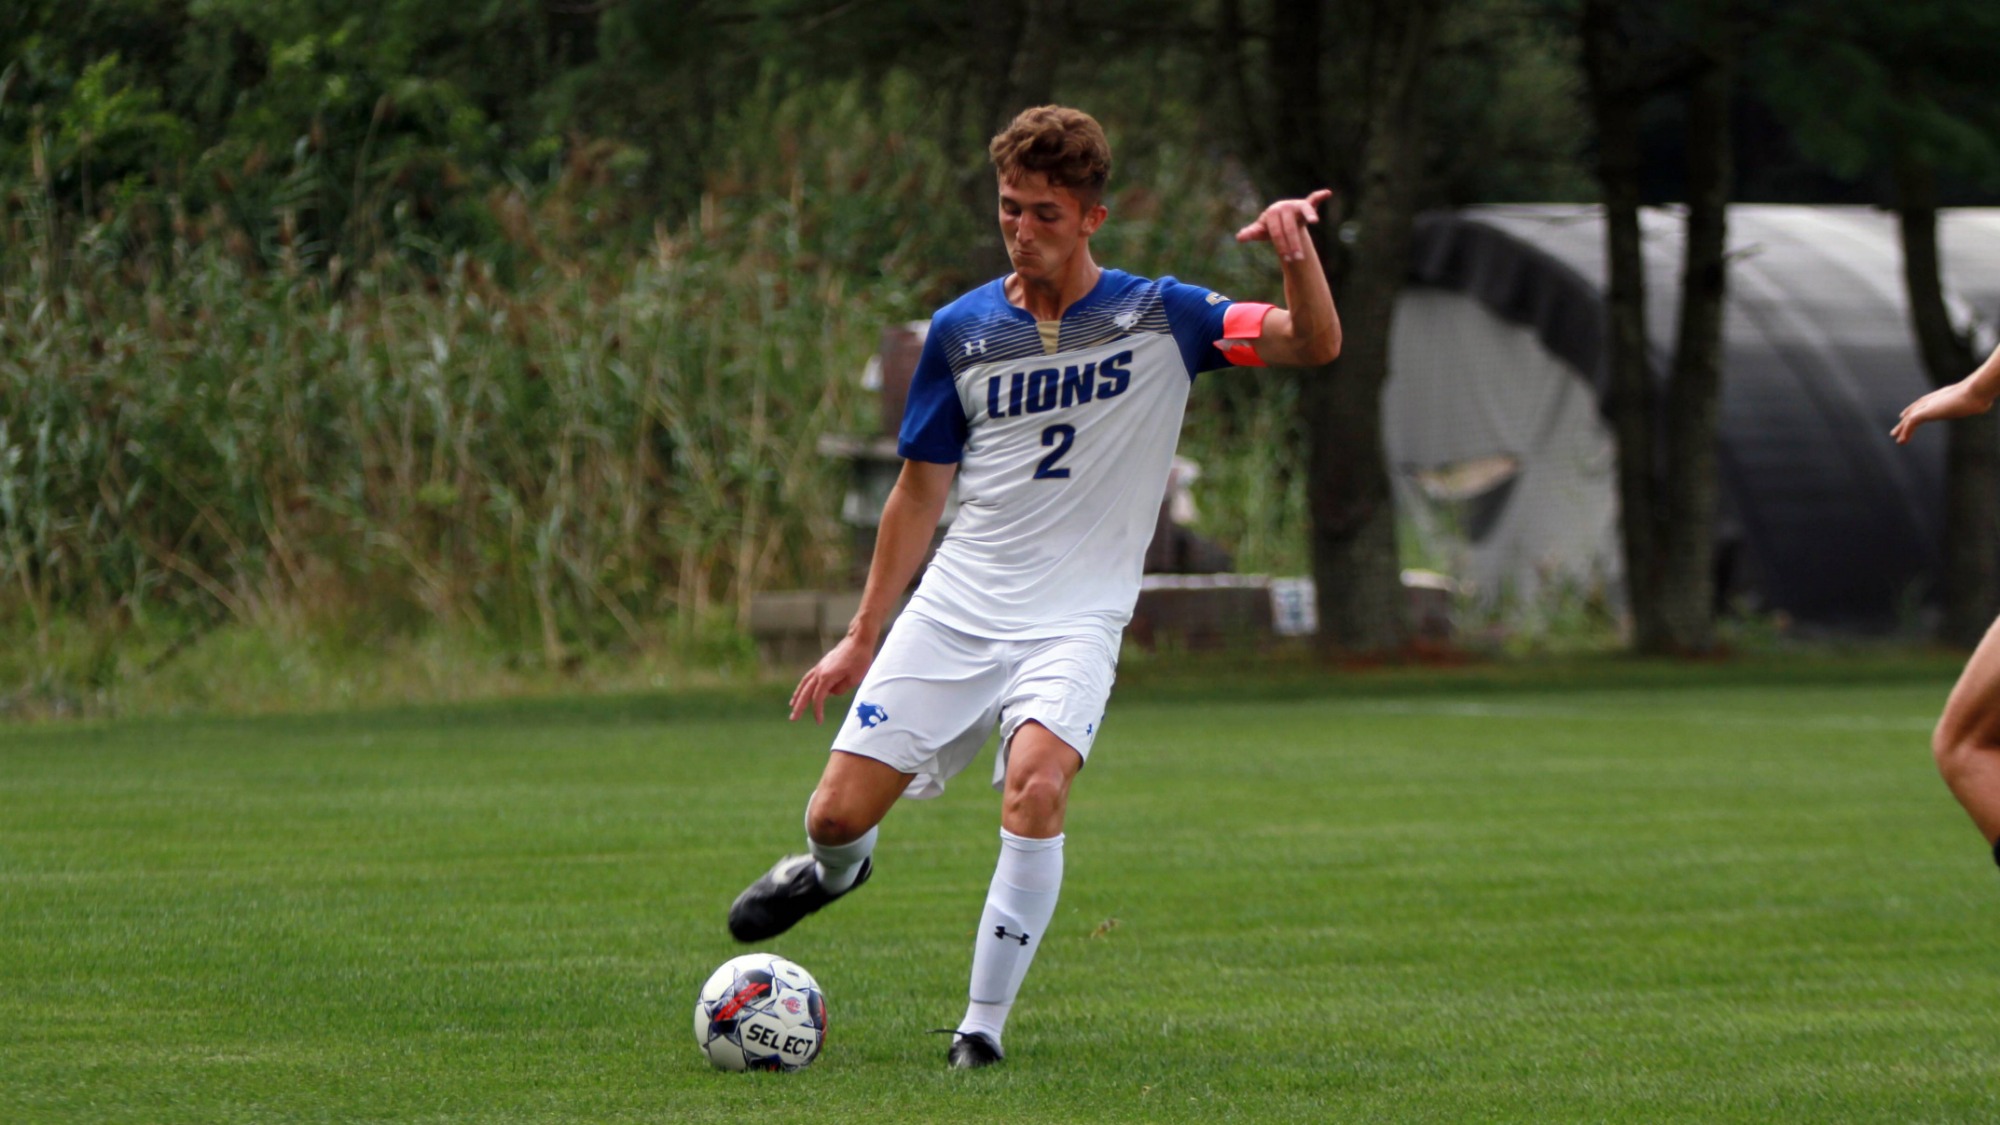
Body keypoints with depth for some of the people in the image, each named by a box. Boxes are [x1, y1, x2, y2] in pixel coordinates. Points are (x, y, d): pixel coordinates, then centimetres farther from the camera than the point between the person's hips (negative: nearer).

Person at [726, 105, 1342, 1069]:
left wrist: (1297, 251, -32)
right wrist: (862, 638, 14)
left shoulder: (1158, 317, -2)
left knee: (1036, 784, -30)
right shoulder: (963, 330, 5)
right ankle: (834, 869, 38)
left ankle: (983, 1025, -19)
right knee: (838, 811, -2)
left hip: (1075, 619, -3)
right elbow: (920, 490, 14)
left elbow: (1315, 344, -12)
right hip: (955, 609, 3)